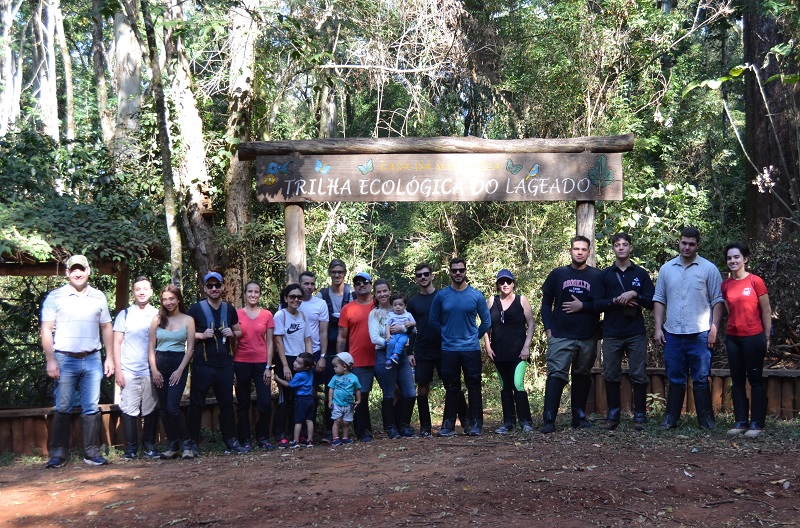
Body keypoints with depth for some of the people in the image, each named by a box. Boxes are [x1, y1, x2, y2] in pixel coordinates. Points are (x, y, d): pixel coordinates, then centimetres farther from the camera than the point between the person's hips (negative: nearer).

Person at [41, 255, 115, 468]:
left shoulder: (98, 297, 8)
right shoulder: (55, 297, -1)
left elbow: (106, 328, 13)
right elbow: (46, 330, -3)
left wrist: (110, 358, 7)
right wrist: (50, 360, -10)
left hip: (92, 360, 3)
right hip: (65, 360, -2)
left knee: (91, 408, 5)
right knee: (63, 408, 2)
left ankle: (92, 453, 11)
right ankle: (58, 454, 9)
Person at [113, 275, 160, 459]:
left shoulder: (157, 315, 9)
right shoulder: (125, 315, 7)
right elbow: (117, 343, 5)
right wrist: (117, 370, -2)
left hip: (151, 371, 1)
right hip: (129, 371, -1)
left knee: (151, 410, 2)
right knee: (129, 409, -2)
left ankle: (149, 445, 13)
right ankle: (130, 447, 7)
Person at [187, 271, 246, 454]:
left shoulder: (229, 309, 11)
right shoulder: (196, 309, -2)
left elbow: (239, 332, 20)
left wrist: (232, 334, -1)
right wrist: (202, 335, -17)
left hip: (225, 364, 4)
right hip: (202, 365, -4)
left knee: (227, 403, 9)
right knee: (197, 404, 0)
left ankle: (231, 441, 17)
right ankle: (192, 442, 8)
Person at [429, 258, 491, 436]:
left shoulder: (476, 296, 1)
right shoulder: (441, 296, 2)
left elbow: (486, 321, 8)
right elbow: (434, 321, 11)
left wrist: (474, 337, 6)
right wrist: (447, 335, 8)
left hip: (471, 349, -1)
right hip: (448, 350, 1)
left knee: (474, 387, 2)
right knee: (451, 388, 7)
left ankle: (476, 425, 7)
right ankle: (448, 425, 12)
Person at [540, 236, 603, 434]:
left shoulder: (596, 276, 5)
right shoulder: (558, 274, 7)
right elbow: (546, 302, 9)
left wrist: (582, 306, -11)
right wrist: (548, 328, 1)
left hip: (588, 337, 1)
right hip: (561, 336, -1)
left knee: (582, 376, 11)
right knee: (556, 374, -10)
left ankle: (579, 416, 23)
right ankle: (548, 420, -13)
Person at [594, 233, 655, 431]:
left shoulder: (641, 274, 10)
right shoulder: (605, 274, 10)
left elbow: (652, 302, 4)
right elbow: (597, 303, 3)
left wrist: (634, 294, -12)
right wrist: (615, 301, -13)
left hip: (636, 334, -1)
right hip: (611, 334, 1)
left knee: (639, 375, 0)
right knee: (611, 376, 4)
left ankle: (640, 415, 9)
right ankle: (613, 415, 13)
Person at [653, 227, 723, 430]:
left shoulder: (709, 269, 0)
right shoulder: (666, 269, 8)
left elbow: (717, 301, -1)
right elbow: (659, 300, 11)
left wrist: (714, 329, -8)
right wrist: (658, 327, 3)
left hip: (700, 334, -3)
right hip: (672, 334, 3)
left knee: (701, 379, 2)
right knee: (675, 379, 11)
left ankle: (706, 419, 10)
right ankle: (670, 419, 17)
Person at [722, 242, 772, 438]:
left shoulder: (755, 281, -7)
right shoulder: (725, 284, 5)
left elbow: (766, 311, -2)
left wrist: (766, 337, 0)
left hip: (753, 337, -5)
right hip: (733, 338, 5)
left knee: (755, 380, 2)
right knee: (737, 381, 9)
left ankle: (757, 424, 8)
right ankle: (741, 422, 16)